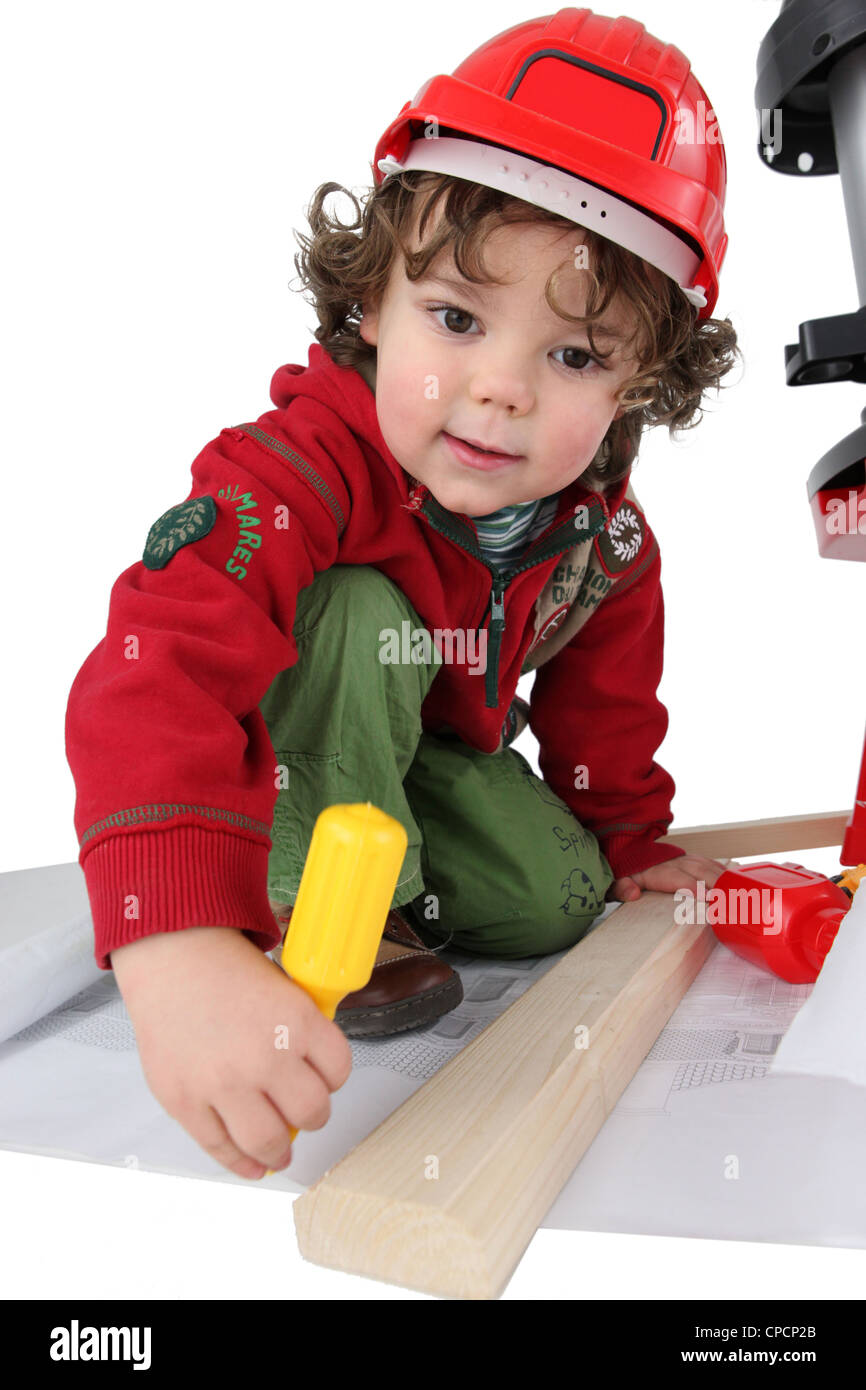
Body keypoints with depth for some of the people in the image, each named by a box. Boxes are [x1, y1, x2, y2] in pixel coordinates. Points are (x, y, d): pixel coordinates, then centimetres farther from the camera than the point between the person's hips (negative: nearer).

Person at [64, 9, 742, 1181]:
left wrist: (632, 838, 13)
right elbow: (165, 671, -56)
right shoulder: (300, 471, -40)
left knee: (561, 899, -9)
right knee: (358, 614, -35)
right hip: (282, 753, -5)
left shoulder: (605, 533, -18)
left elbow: (605, 697, 3)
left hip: (422, 747, 5)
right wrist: (179, 943, -71)